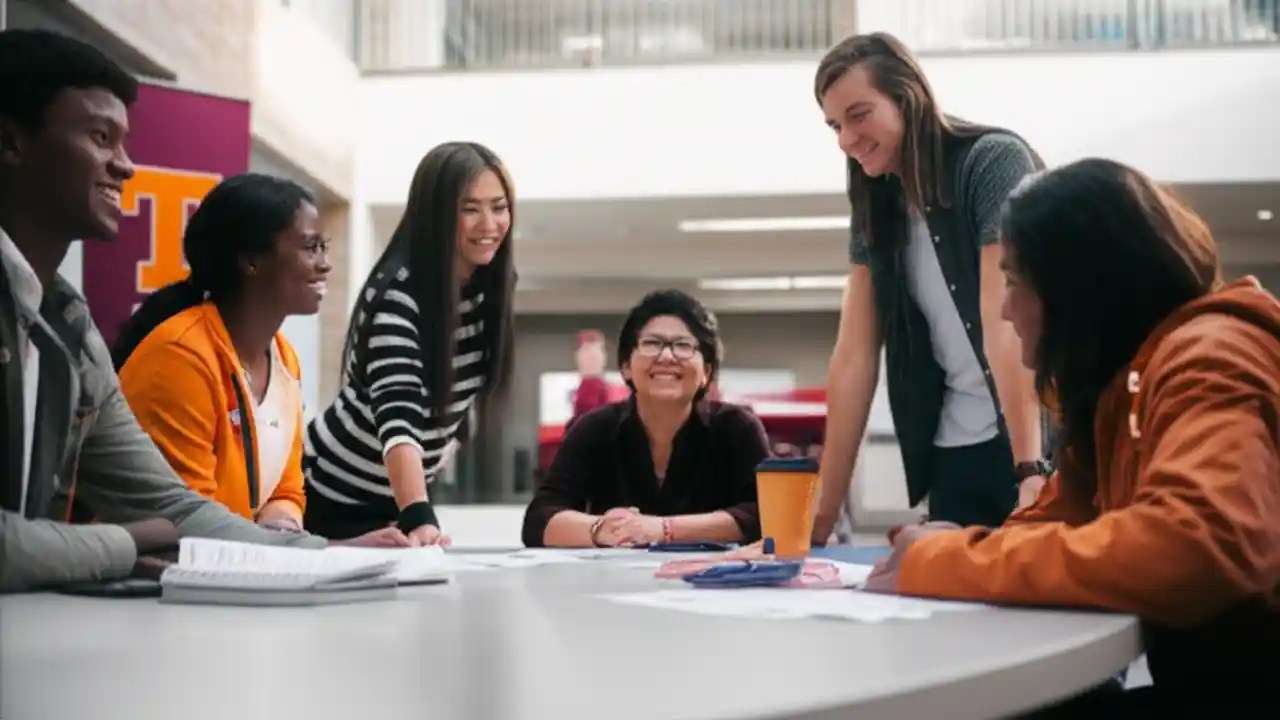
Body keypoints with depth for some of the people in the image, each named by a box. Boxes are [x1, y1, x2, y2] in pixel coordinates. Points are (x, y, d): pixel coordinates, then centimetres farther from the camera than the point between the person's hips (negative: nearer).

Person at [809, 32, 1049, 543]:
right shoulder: (876, 209, 7)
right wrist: (823, 513, -1)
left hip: (1043, 441, -5)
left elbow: (1006, 324, -22)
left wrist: (1030, 470, -27)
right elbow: (854, 358, 3)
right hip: (956, 455, 6)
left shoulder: (994, 162, -11)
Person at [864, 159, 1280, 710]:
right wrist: (951, 548, -9)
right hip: (1203, 678, 7)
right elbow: (1063, 523, 13)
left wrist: (946, 564, -27)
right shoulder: (1122, 376, 10)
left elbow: (1195, 549, -37)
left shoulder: (1206, 362, -20)